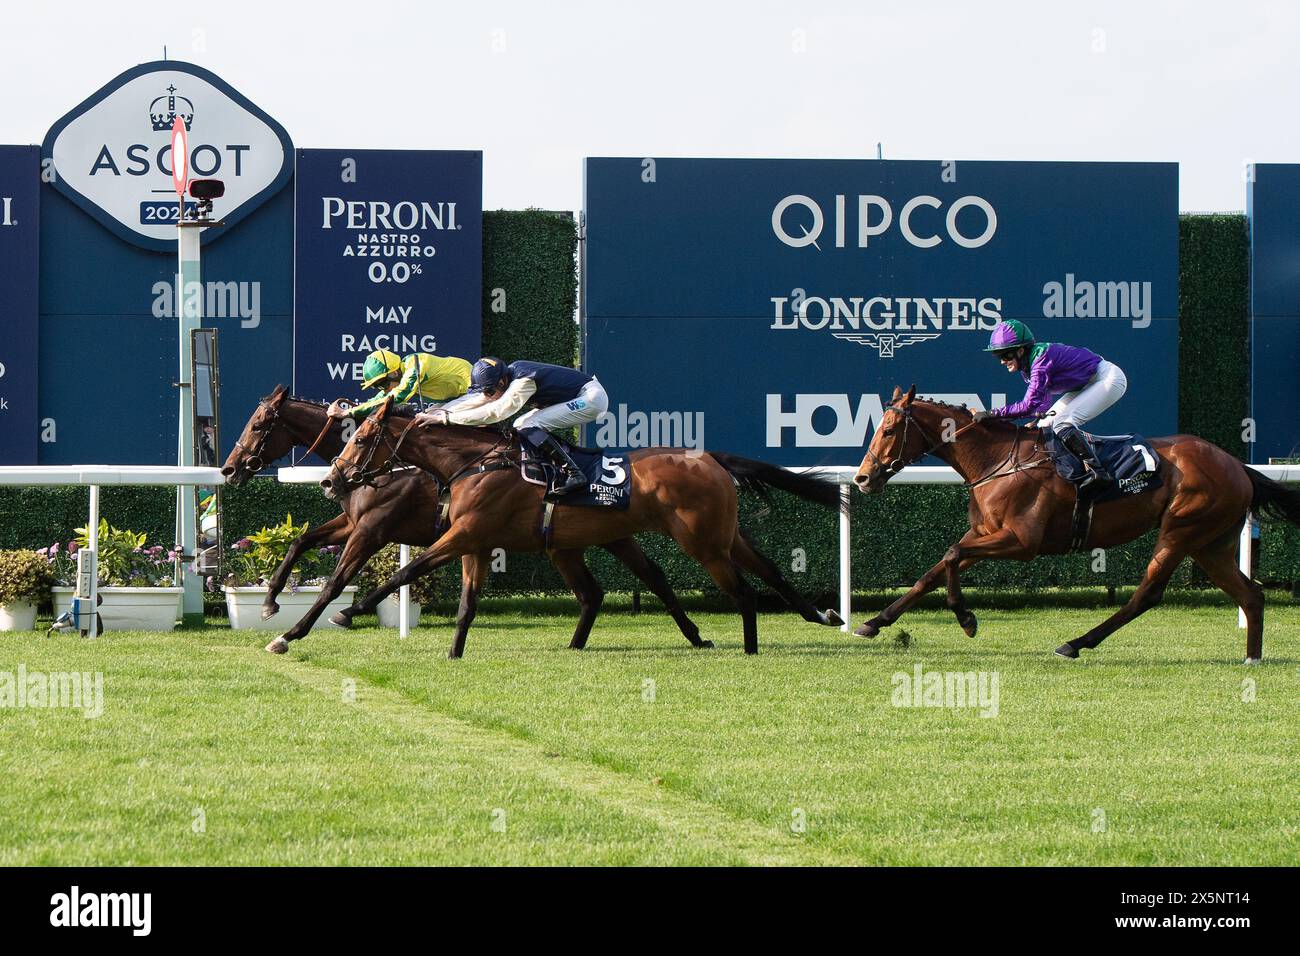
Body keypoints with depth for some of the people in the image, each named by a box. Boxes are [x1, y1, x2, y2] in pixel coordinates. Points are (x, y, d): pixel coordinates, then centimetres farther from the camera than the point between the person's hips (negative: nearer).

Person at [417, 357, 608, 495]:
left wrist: (445, 418, -36)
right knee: (521, 427, 6)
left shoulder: (523, 382, -28)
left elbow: (495, 412, -35)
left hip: (592, 398, -10)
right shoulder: (510, 373, -1)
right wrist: (440, 411, -6)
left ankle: (571, 473, -20)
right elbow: (476, 400, 5)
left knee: (528, 427, -20)